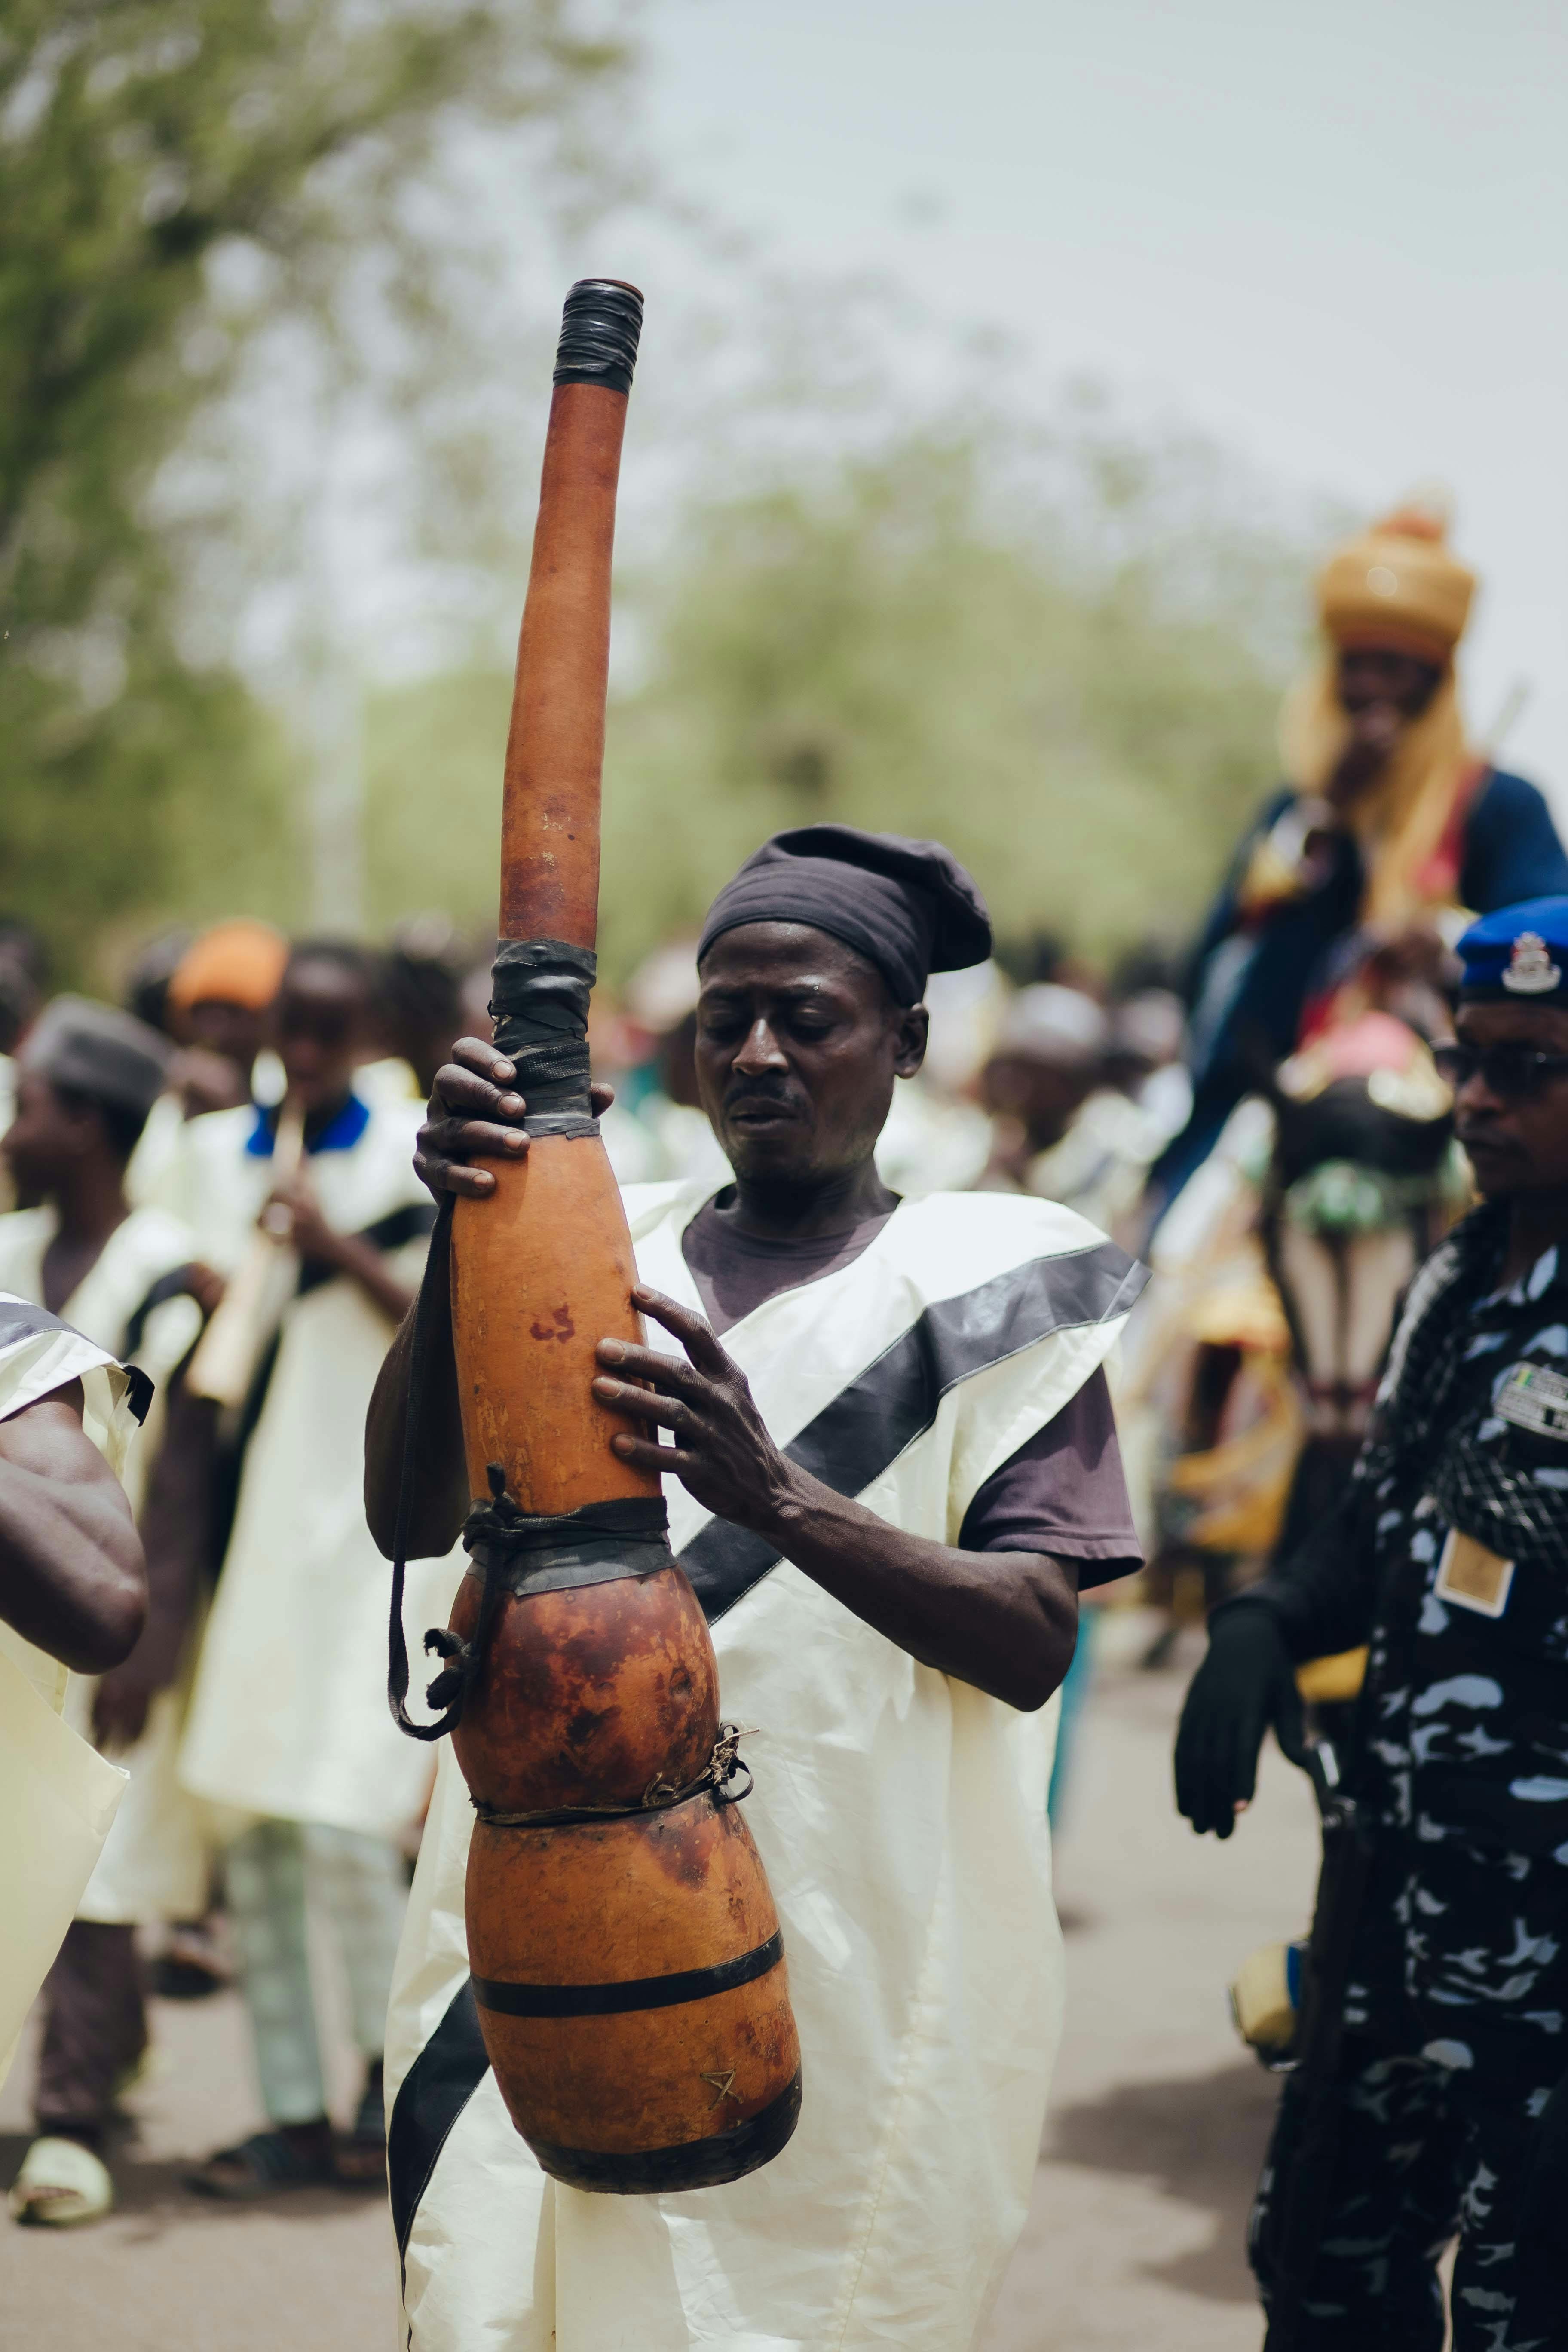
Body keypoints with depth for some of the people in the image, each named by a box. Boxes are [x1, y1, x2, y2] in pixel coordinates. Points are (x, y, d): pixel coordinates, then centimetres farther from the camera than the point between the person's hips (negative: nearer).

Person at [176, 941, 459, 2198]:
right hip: (251, 1515, 5)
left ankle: (392, 2058, 13)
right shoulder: (214, 1149, 11)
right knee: (251, 1824, 4)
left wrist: (340, 1249, -16)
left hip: (370, 1516, -4)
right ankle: (293, 2113, 13)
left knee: (341, 1823, -11)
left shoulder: (417, 1154, -1)